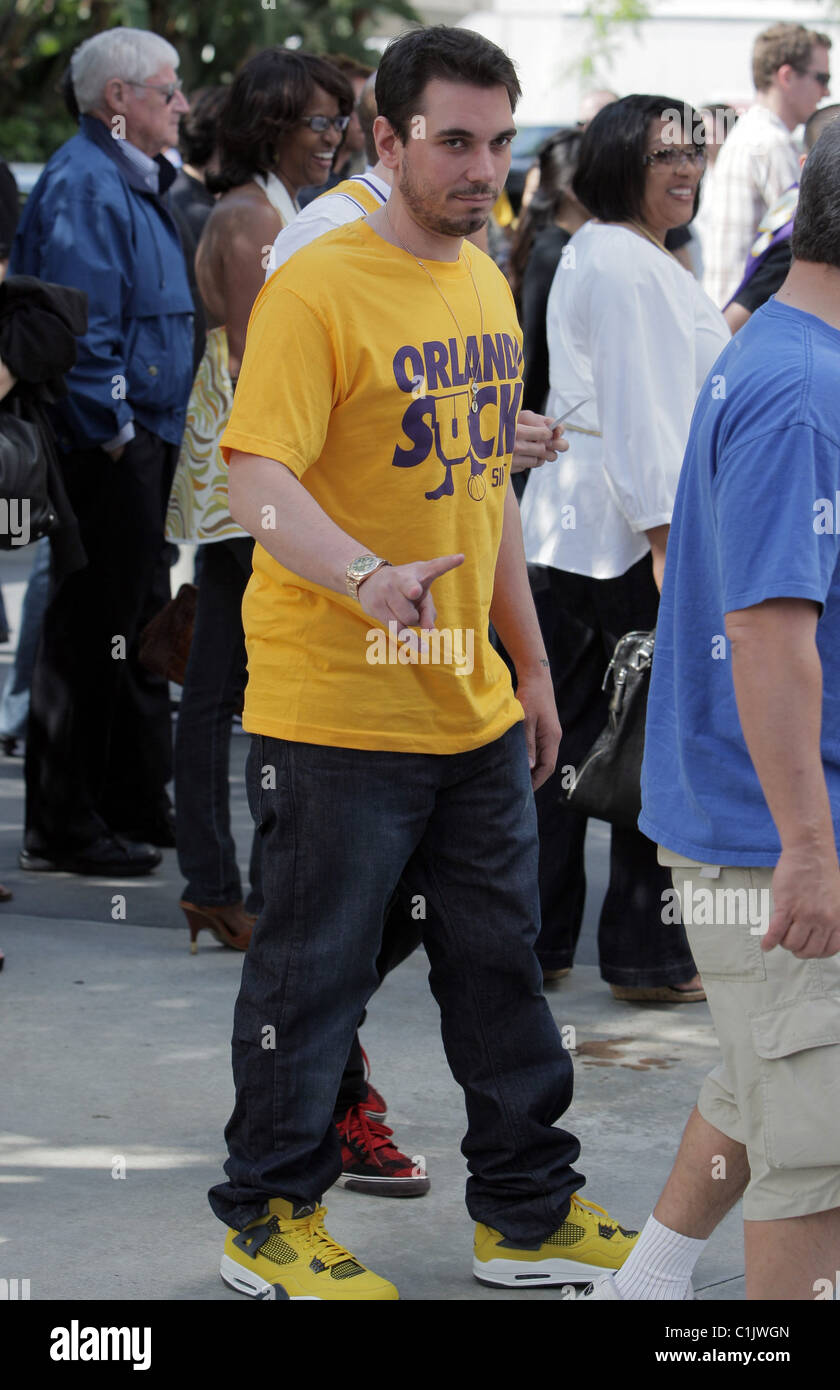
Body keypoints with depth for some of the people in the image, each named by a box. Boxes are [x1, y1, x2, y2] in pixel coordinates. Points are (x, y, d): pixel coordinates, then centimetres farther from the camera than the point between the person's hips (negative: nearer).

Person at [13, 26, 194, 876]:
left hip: (140, 443, 11)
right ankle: (63, 829, 0)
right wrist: (111, 431, -19)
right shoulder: (84, 185, -15)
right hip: (106, 447, -11)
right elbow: (80, 324, -22)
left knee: (138, 629, 16)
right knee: (90, 637, -5)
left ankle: (138, 807, 25)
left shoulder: (130, 182, 18)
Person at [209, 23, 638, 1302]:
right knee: (313, 978, 3)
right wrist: (366, 575, -42)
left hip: (472, 710, 8)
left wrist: (528, 660, 20)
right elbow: (258, 482, -25)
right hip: (335, 712, -7)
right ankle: (270, 1224, 18)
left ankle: (528, 1215, 26)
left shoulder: (486, 284, 11)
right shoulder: (316, 291, -15)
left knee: (501, 964, 14)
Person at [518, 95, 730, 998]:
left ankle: (534, 940, 17)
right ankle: (648, 955, 2)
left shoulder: (586, 253, 18)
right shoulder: (629, 266, -14)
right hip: (629, 530, -10)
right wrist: (666, 538, -21)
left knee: (558, 741, 12)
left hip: (562, 530, 10)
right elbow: (638, 411, -19)